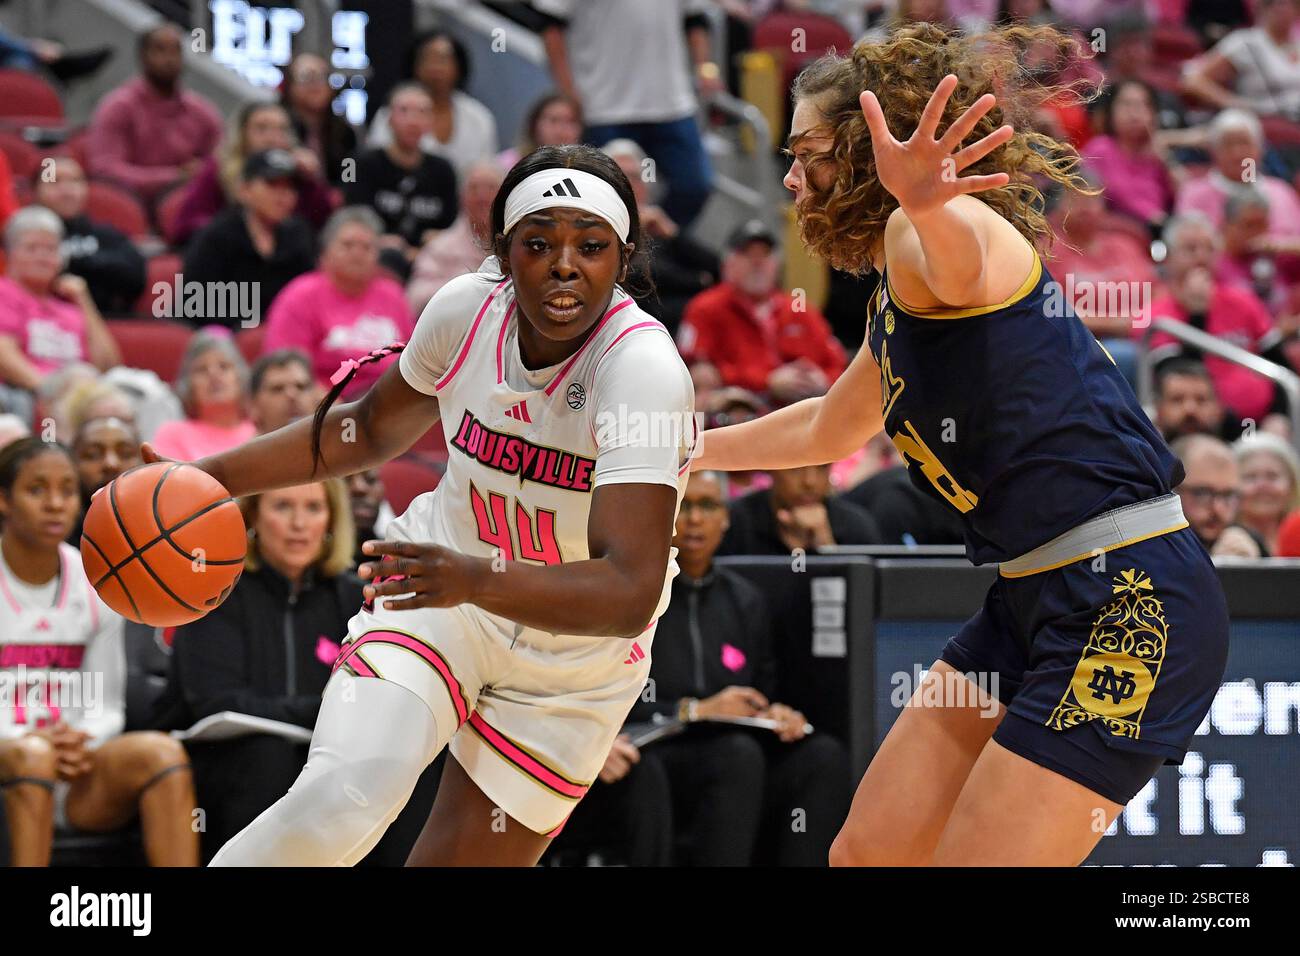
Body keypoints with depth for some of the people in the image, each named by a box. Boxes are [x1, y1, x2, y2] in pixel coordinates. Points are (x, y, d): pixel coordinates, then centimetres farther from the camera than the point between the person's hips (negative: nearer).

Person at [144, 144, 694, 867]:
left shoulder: (645, 371, -28)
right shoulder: (468, 307, -13)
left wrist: (475, 579, -53)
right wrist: (207, 477, 4)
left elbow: (631, 595, -38)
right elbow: (373, 429, 10)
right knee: (342, 796, -26)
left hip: (575, 660, -2)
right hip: (439, 596, 2)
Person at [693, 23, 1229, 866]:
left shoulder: (928, 238, -12)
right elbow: (827, 429, 39)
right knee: (869, 850, 12)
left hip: (1132, 605, -10)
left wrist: (925, 207, -63)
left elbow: (960, 258, -40)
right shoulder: (894, 308, 18)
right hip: (1033, 605, 10)